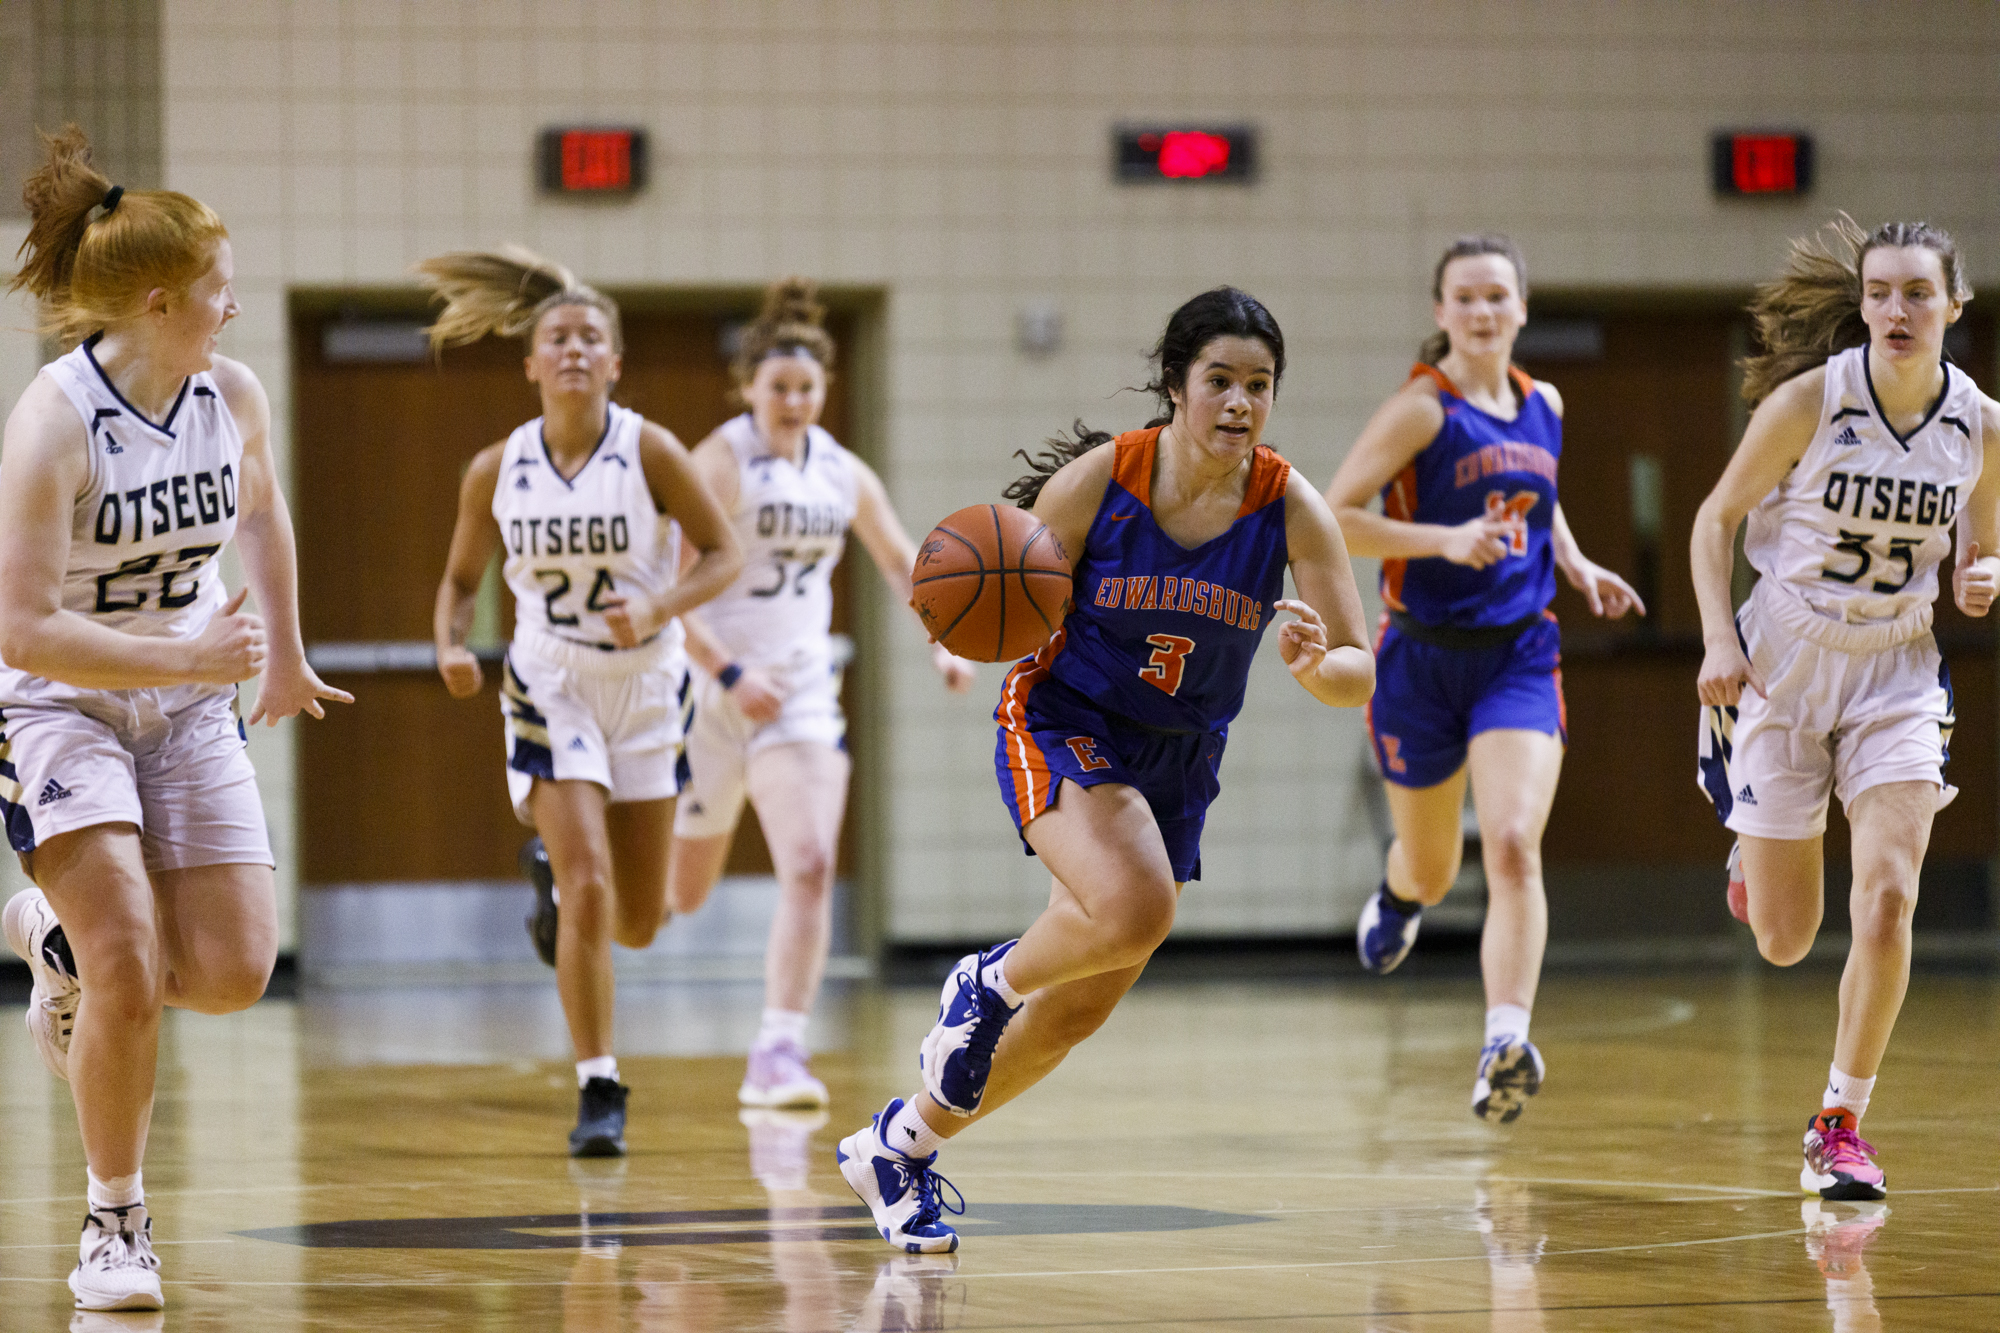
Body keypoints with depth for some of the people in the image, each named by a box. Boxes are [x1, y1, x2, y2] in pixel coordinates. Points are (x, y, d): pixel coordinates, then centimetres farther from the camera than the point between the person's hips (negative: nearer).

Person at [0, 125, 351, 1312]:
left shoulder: (235, 396, -6)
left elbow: (262, 515, 18)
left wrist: (284, 658, 27)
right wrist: (192, 657, -28)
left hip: (190, 708, 5)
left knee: (235, 971, -4)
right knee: (131, 969, -18)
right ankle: (117, 1228, 0)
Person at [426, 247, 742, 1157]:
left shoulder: (648, 451, -10)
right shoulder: (496, 472, -5)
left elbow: (722, 555, -5)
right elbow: (461, 579, 8)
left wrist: (658, 610, -23)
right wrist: (452, 646, -12)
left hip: (644, 686, 1)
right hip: (549, 689, -1)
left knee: (638, 923, 8)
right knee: (586, 889, -18)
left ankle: (564, 871, 45)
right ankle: (598, 1091, -9)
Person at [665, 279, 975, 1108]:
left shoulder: (842, 474, 4)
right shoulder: (721, 462, -13)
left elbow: (901, 561, 17)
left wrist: (942, 641, 1)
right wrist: (729, 675, -26)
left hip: (802, 689, 4)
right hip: (713, 690, -4)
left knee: (810, 865, -17)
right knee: (680, 896, 10)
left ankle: (777, 1054, -16)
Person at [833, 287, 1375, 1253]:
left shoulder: (1290, 507, -12)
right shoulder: (1096, 481, -17)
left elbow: (1360, 675, -13)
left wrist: (1316, 666, -36)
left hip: (1180, 763, 4)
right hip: (1064, 728, -4)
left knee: (1076, 1012, 8)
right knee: (1134, 908, -34)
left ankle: (901, 1145, 29)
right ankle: (989, 983, -1)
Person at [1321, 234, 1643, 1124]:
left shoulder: (1543, 406, 7)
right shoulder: (1420, 409, -11)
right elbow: (1331, 519, -17)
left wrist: (1574, 564, 9)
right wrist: (1445, 539, -27)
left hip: (1520, 657, 2)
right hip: (1425, 656, -2)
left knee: (1513, 844, -20)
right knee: (1433, 868, 16)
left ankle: (1505, 1046, -29)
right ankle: (1399, 896, 55)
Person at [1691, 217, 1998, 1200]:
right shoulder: (1810, 399, -13)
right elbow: (1717, 518, -3)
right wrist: (1718, 639, -15)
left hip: (1897, 675, 1)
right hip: (1783, 667, -1)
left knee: (1889, 895, -18)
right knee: (1782, 942, 4)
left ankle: (1840, 1127, -4)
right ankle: (1757, 855, 42)